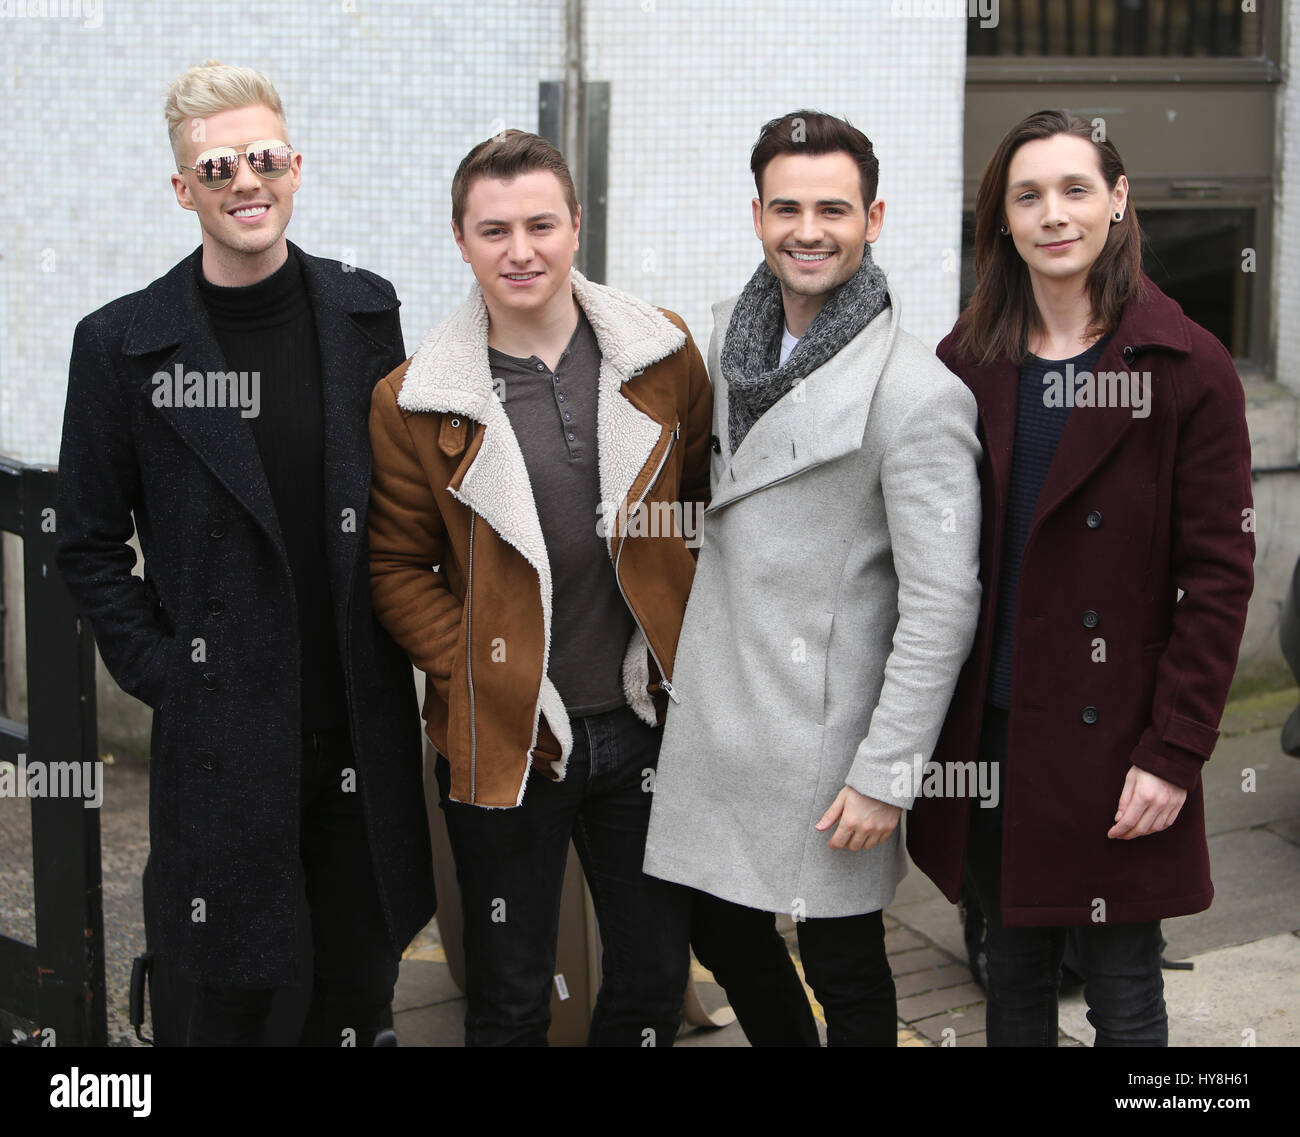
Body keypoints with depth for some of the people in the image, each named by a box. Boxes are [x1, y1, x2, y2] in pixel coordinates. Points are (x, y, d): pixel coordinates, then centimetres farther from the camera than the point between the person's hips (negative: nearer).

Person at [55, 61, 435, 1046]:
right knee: (235, 991, 7)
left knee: (365, 979, 14)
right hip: (222, 732, -2)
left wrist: (405, 632, 4)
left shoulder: (365, 313, 4)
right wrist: (159, 671, -4)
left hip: (363, 723, 3)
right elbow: (89, 541, 3)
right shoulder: (123, 344, -3)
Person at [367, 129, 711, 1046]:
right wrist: (481, 675, -10)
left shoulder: (664, 356, 0)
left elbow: (711, 507, 10)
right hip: (504, 739, -2)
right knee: (510, 999, 12)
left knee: (655, 979, 15)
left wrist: (675, 648, 1)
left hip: (647, 722, 2)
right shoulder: (414, 401, -5)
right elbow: (396, 568, 1)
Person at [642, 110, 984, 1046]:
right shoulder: (732, 331, 6)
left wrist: (885, 775, -17)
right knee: (723, 934, 17)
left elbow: (942, 607, -18)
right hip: (714, 706, 7)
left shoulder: (919, 395, -18)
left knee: (843, 967, 8)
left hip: (822, 724, -7)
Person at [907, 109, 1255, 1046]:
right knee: (1015, 973, 16)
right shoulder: (966, 363, 5)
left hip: (1114, 738, -4)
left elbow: (1219, 574, -9)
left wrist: (1173, 752, -13)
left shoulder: (1184, 368, -7)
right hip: (988, 728, 4)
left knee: (1123, 997, 5)